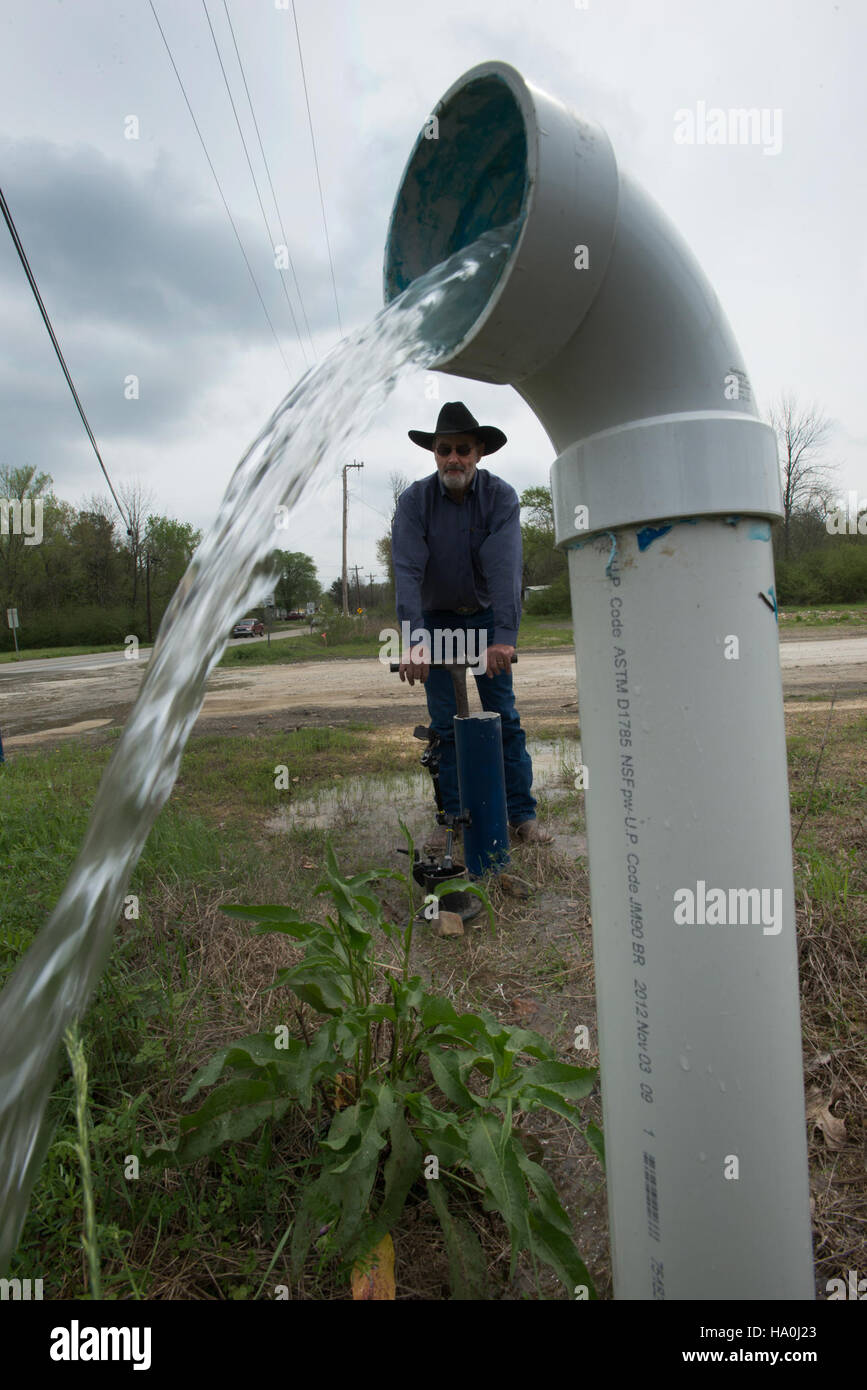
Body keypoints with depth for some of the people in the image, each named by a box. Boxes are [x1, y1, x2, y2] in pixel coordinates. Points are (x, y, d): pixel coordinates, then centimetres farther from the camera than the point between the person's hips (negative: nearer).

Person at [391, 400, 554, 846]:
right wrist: (415, 639, -39)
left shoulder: (501, 497, -15)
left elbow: (505, 568, -28)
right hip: (436, 620, 0)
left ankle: (521, 813, 7)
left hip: (486, 617, 0)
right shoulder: (414, 500, -14)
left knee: (504, 717, -1)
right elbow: (407, 571, -26)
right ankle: (453, 817, 10)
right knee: (445, 724, 1)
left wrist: (504, 636, -40)